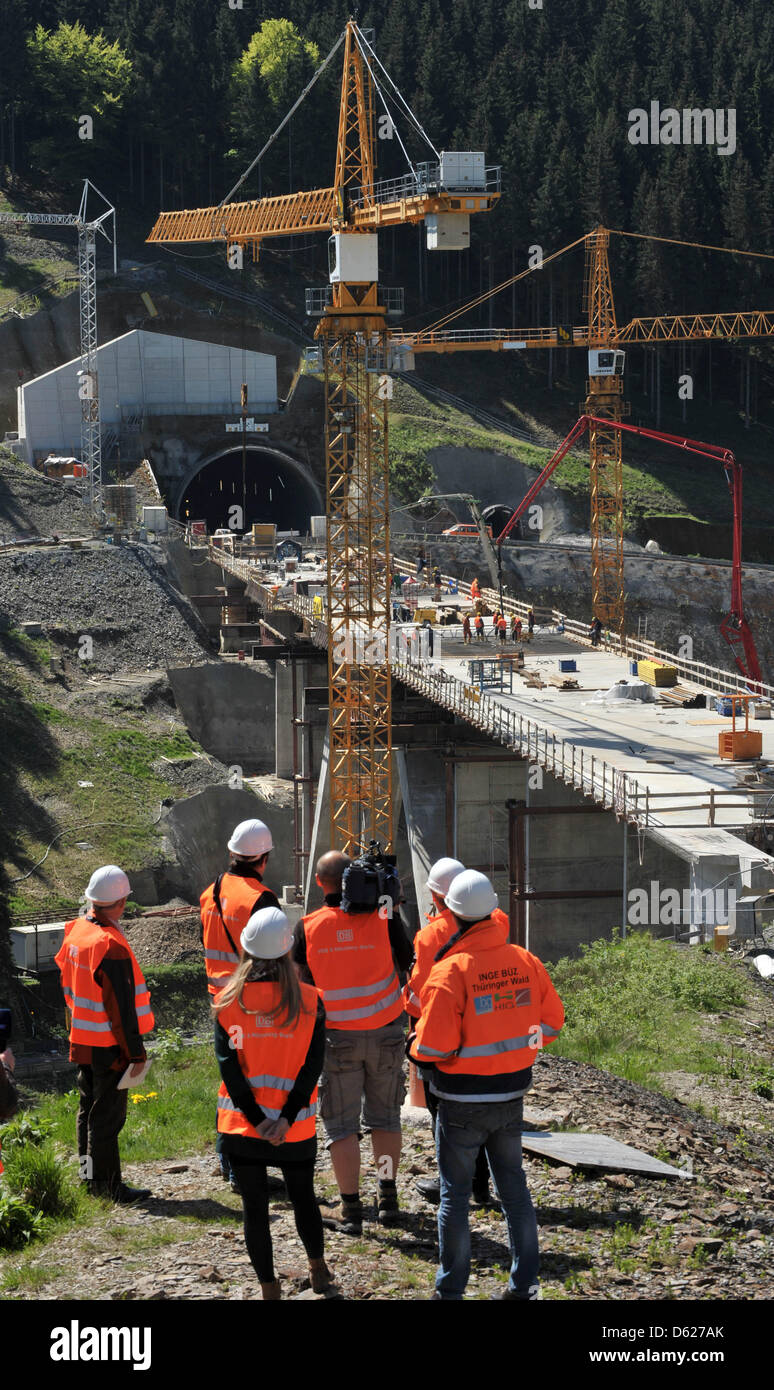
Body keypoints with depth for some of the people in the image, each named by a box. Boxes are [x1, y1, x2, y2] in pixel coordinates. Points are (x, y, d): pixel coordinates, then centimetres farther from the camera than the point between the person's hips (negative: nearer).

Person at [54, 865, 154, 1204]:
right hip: (108, 1046, -9)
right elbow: (121, 1007, -22)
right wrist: (135, 1052, -16)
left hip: (81, 1039, 9)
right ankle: (106, 1186, 4)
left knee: (89, 1109, 18)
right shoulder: (111, 947, -24)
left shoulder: (75, 931, 3)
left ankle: (89, 1177, 27)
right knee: (108, 1114, -1)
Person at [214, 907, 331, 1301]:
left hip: (241, 1125, 0)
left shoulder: (227, 1001, -5)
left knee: (254, 1206, 8)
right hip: (295, 1128, 1)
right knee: (302, 1195, 21)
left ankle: (269, 1289, 12)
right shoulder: (309, 1001, -6)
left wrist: (256, 1119, -11)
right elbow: (312, 1065, -12)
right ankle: (318, 1270, 37)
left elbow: (227, 1064, -10)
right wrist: (286, 1118, -14)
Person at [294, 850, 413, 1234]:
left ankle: (350, 1209, 6)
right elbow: (409, 963, 2)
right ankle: (387, 1199, 21)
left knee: (342, 1126, 5)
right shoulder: (383, 918, -9)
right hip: (384, 1033, 1)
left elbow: (302, 984, 1)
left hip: (336, 1037, -1)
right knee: (384, 1117, 16)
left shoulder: (308, 927, -8)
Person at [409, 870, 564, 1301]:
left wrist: (415, 1049, -2)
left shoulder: (450, 971, -21)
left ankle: (452, 1288, 14)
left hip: (463, 1100, -5)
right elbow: (552, 1021, 7)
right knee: (513, 1184, 17)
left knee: (455, 1192, 7)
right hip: (512, 1093, 5)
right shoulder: (525, 961, -4)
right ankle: (525, 1283, 21)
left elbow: (434, 1046, -23)